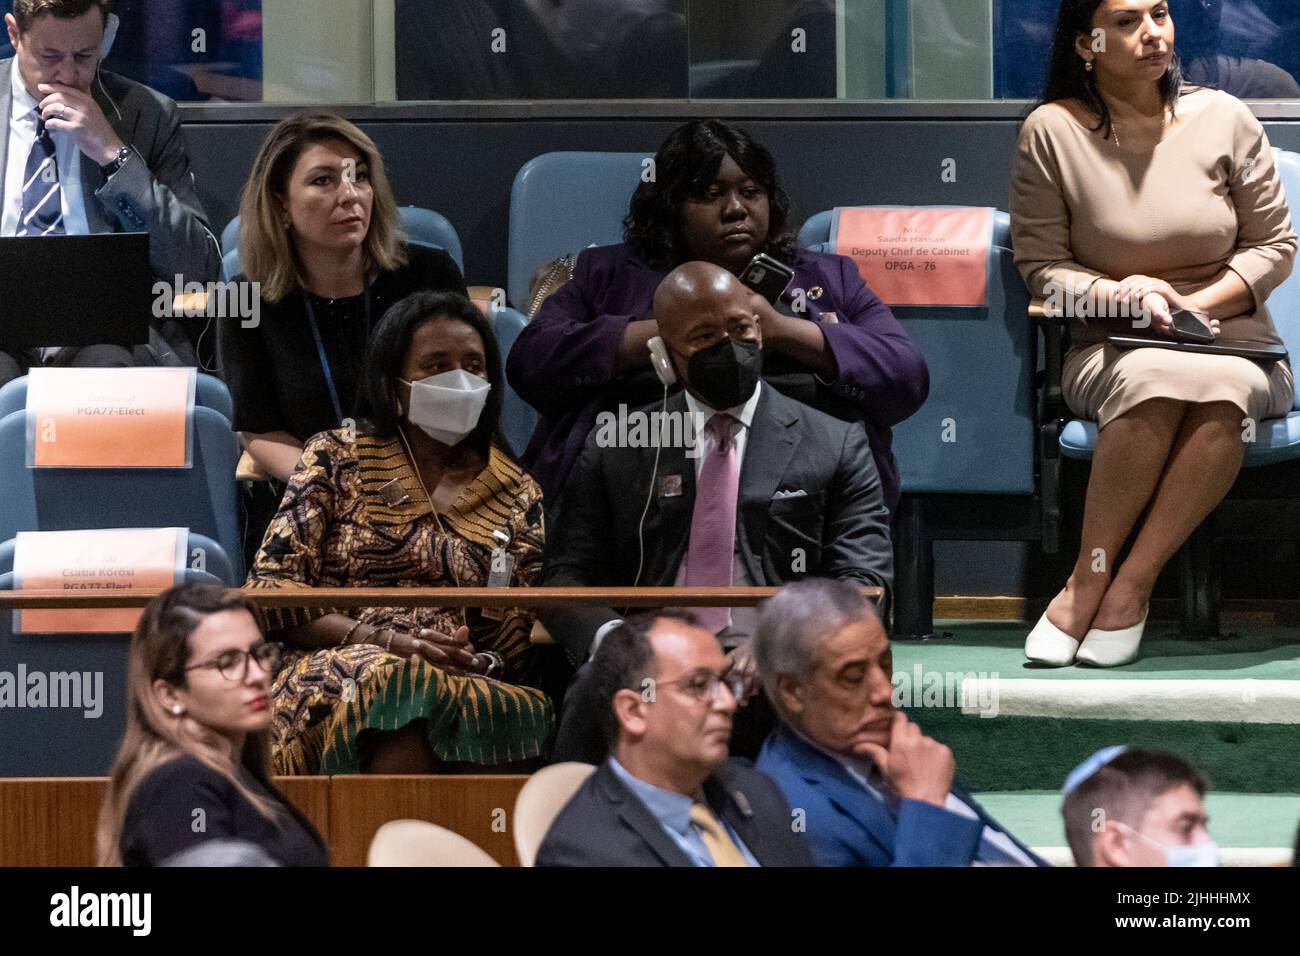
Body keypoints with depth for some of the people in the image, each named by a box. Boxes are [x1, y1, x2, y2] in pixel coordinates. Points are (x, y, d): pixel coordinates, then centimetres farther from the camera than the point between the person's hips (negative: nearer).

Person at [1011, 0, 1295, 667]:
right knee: (1156, 377, -39)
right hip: (1110, 350, -1)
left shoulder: (1223, 119, 4)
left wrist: (1197, 305, -8)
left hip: (1230, 341, 1)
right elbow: (1042, 268, 3)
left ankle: (1129, 586, -29)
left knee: (1221, 389, -37)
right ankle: (1091, 578, -27)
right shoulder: (1051, 132, 0)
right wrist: (1116, 296, -17)